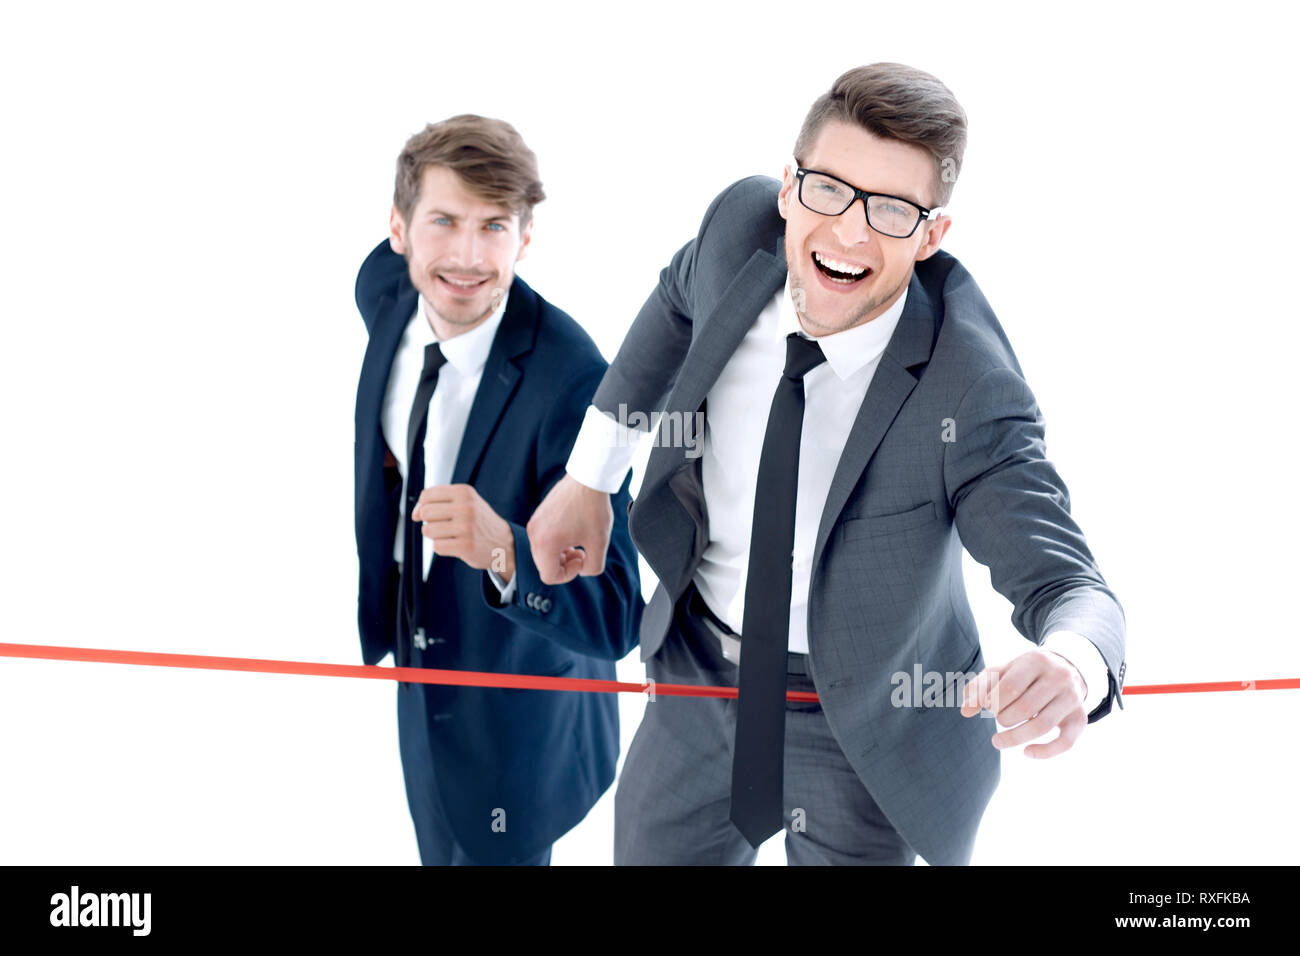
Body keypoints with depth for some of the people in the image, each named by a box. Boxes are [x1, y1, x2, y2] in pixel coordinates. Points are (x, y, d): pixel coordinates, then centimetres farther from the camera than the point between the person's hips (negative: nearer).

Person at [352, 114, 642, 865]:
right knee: (441, 850, 29)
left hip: (515, 726, -6)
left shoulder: (570, 381, -35)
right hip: (420, 685, 6)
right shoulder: (384, 290, -14)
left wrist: (503, 550, -55)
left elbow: (614, 620, -33)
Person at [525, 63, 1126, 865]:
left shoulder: (969, 392, -32)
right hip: (699, 679, 5)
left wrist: (1072, 664, -57)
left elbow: (1069, 584, -32)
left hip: (861, 732, -4)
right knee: (648, 854, 24)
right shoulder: (745, 223, -18)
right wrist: (590, 473, 4)